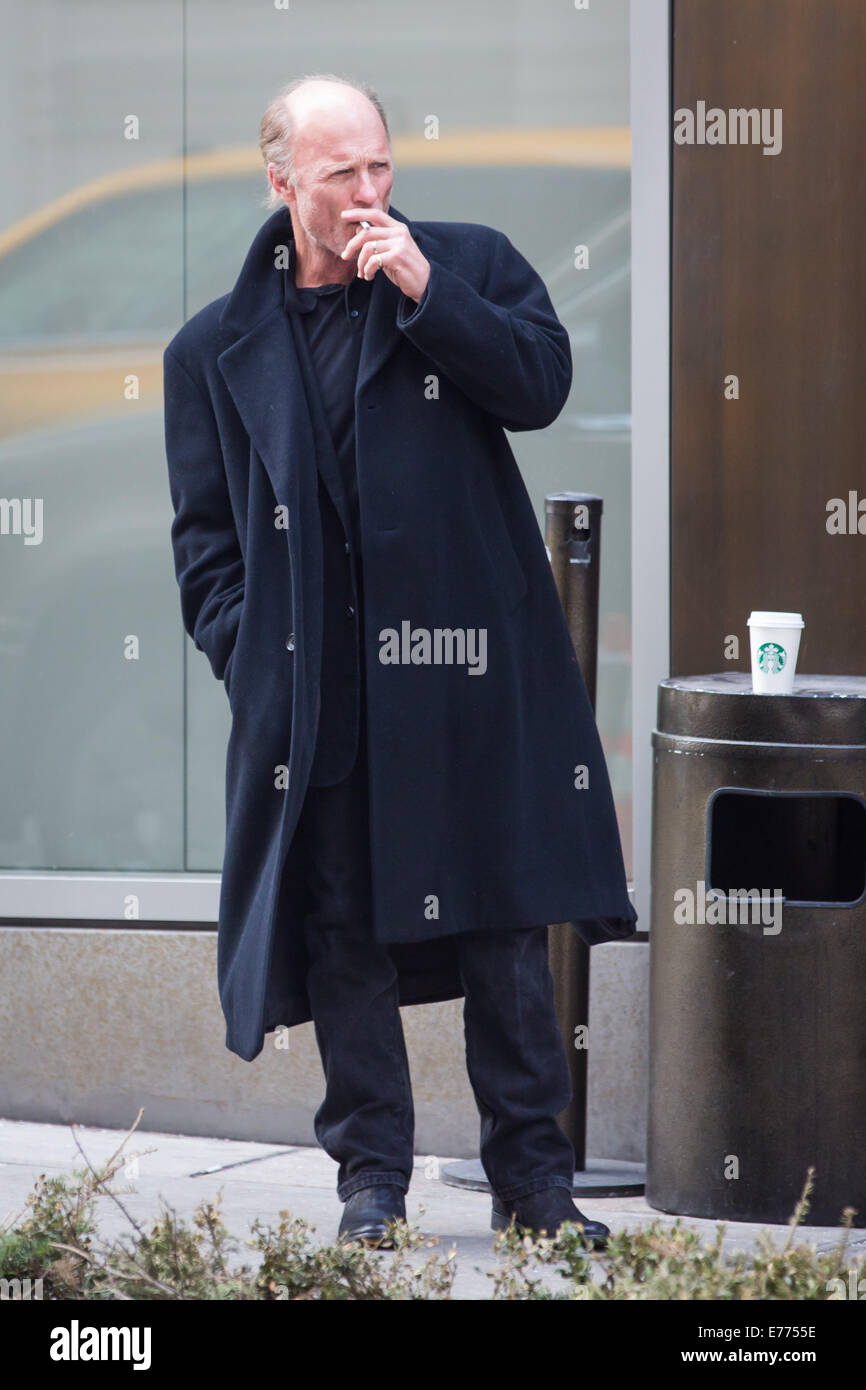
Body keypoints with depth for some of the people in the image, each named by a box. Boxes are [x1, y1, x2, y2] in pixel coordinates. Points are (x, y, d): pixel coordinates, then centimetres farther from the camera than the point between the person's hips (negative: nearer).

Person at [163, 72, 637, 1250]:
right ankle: (371, 1181, 13)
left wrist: (428, 294, -14)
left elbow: (542, 382, -8)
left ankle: (531, 1176, 12)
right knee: (341, 932, 3)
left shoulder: (469, 264, 6)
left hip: (467, 671, -1)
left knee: (503, 922, 3)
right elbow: (205, 532, 10)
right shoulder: (216, 349, 8)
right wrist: (241, 647, -3)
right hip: (315, 690, 1)